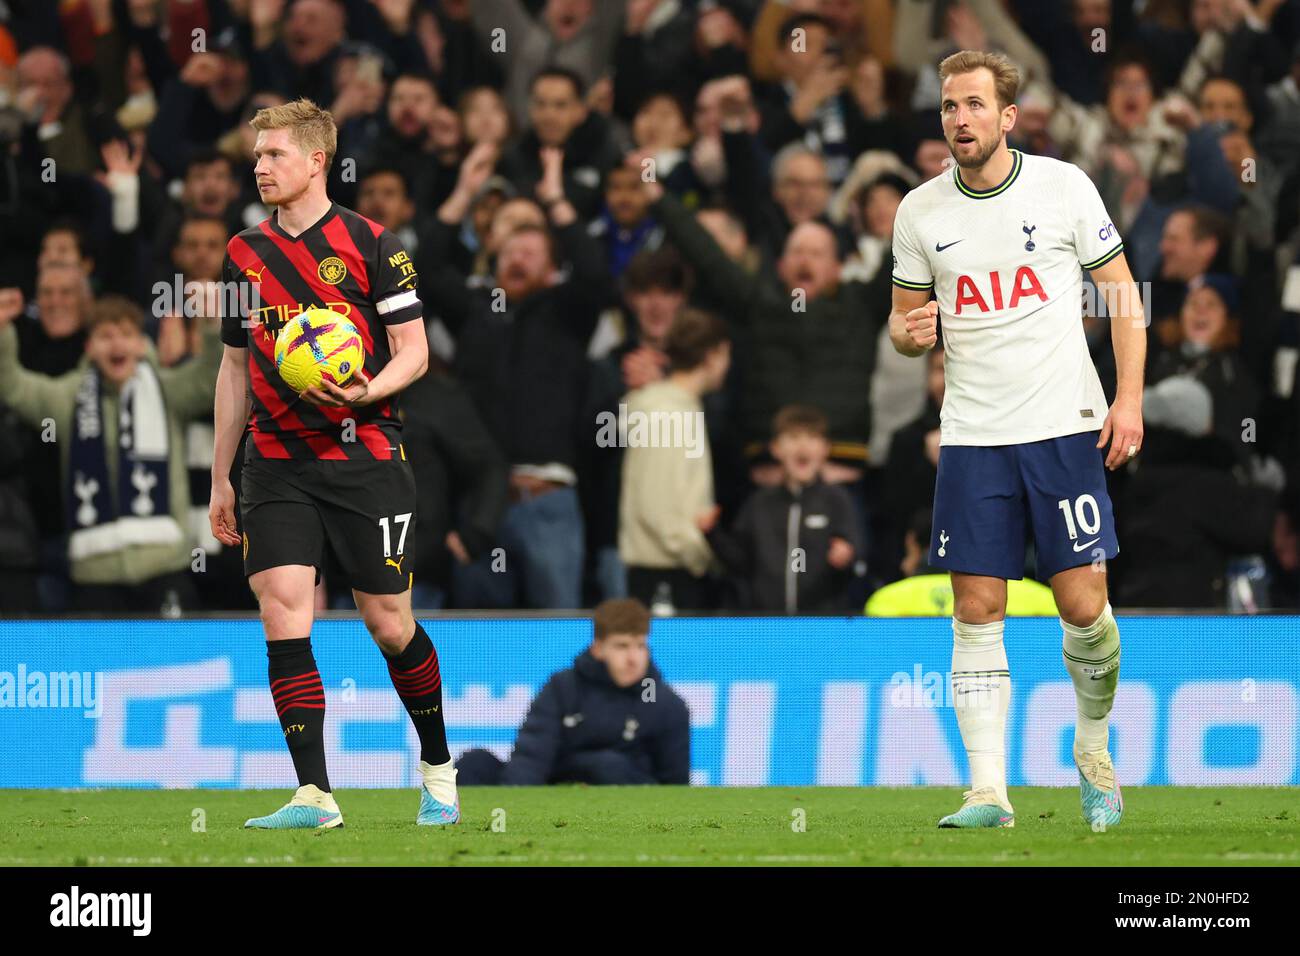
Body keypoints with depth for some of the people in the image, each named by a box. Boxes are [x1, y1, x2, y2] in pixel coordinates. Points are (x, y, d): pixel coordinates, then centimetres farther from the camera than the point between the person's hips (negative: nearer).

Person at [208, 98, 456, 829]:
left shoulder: (371, 245, -4)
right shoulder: (246, 254, 11)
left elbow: (414, 353, -4)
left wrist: (368, 392, -25)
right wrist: (221, 478, 19)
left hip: (365, 458, -3)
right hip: (278, 462, 4)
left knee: (388, 623, 2)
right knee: (282, 609, -12)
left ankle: (439, 768, 26)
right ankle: (315, 797, -13)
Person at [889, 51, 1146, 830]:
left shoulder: (1065, 186, -1)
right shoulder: (920, 211, 4)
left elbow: (1123, 293, 4)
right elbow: (904, 316, 15)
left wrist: (1130, 397, -5)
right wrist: (911, 332, -10)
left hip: (1065, 429, -2)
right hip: (972, 439, 2)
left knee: (1084, 606, -3)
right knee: (977, 612, -4)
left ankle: (1095, 751, 22)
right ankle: (989, 790, -3)